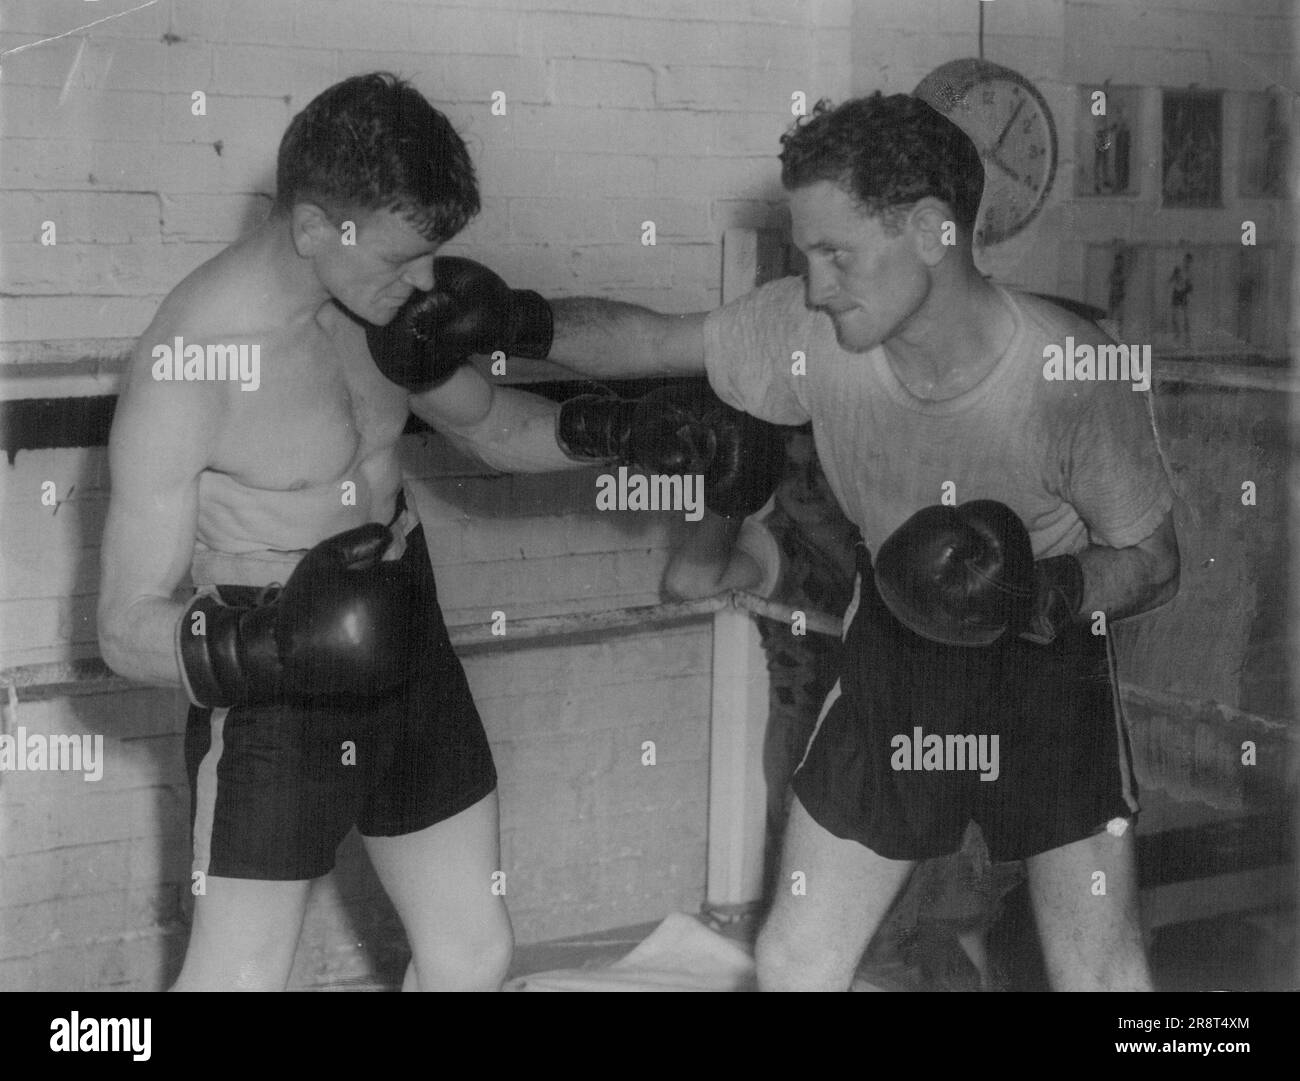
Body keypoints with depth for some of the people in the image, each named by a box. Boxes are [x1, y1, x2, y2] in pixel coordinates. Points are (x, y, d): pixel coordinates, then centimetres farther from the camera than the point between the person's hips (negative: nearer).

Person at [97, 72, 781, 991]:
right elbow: (128, 626, -20)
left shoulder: (378, 297, -4)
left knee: (474, 954, 15)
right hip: (271, 696, -7)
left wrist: (628, 432, -3)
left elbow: (492, 424, 15)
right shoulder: (188, 359, -24)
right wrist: (270, 640, -38)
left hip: (405, 648, 7)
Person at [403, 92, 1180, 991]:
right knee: (793, 962, 7)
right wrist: (505, 322, -19)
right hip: (893, 642, 3)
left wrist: (1049, 590, -32)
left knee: (1100, 976, 0)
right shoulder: (806, 330, -18)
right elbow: (644, 338, -4)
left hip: (1046, 656, -3)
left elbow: (1155, 562, -13)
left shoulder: (1073, 375, -27)